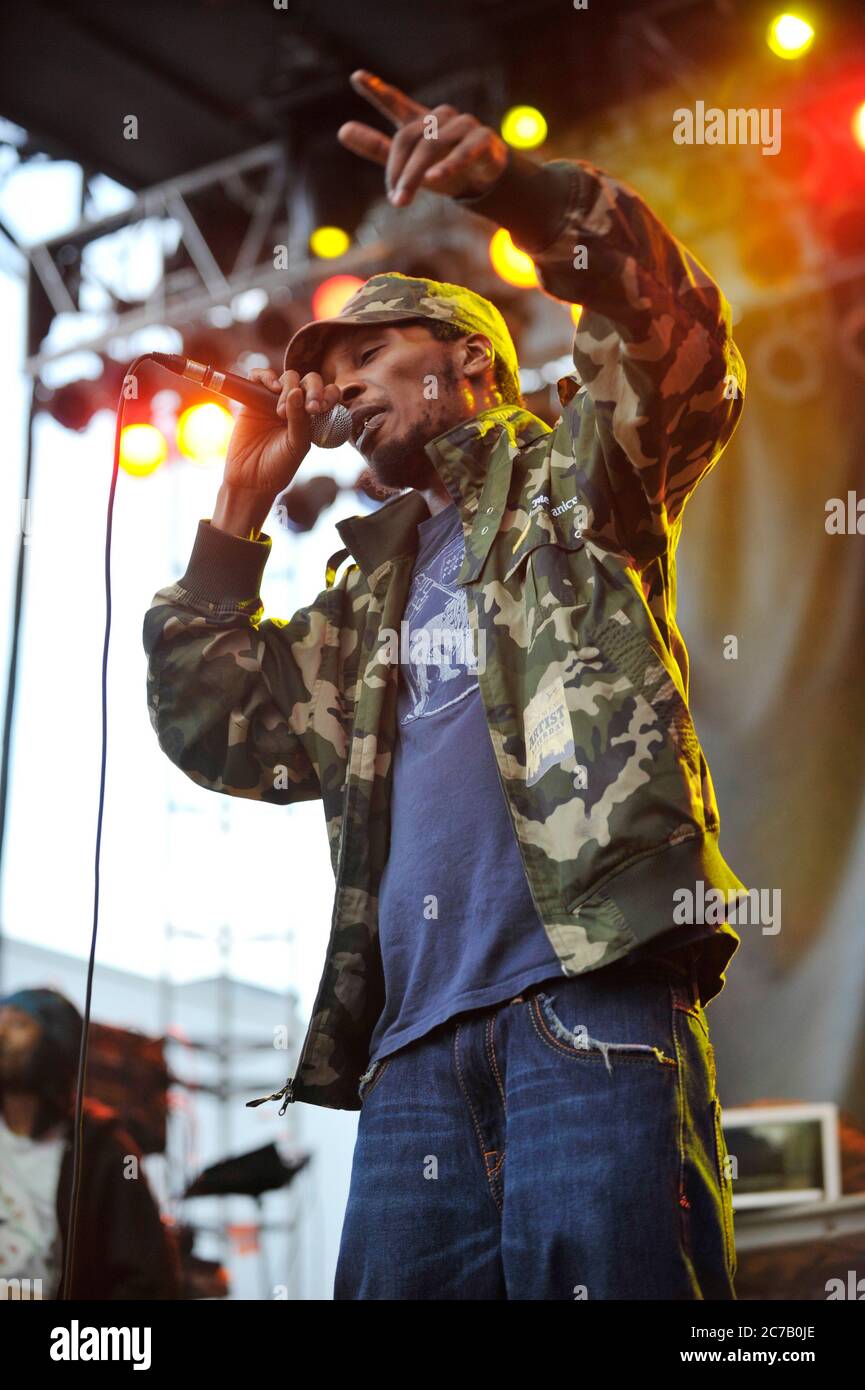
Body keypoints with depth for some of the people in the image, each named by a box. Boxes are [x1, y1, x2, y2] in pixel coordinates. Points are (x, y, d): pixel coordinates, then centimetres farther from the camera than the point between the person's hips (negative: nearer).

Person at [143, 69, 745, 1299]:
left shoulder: (574, 477, 17)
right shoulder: (370, 589, 32)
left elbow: (676, 341, -2)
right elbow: (216, 729, 26)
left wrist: (516, 189, -17)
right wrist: (240, 510, 22)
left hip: (589, 988, -5)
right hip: (415, 1039, 5)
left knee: (604, 1274, -18)